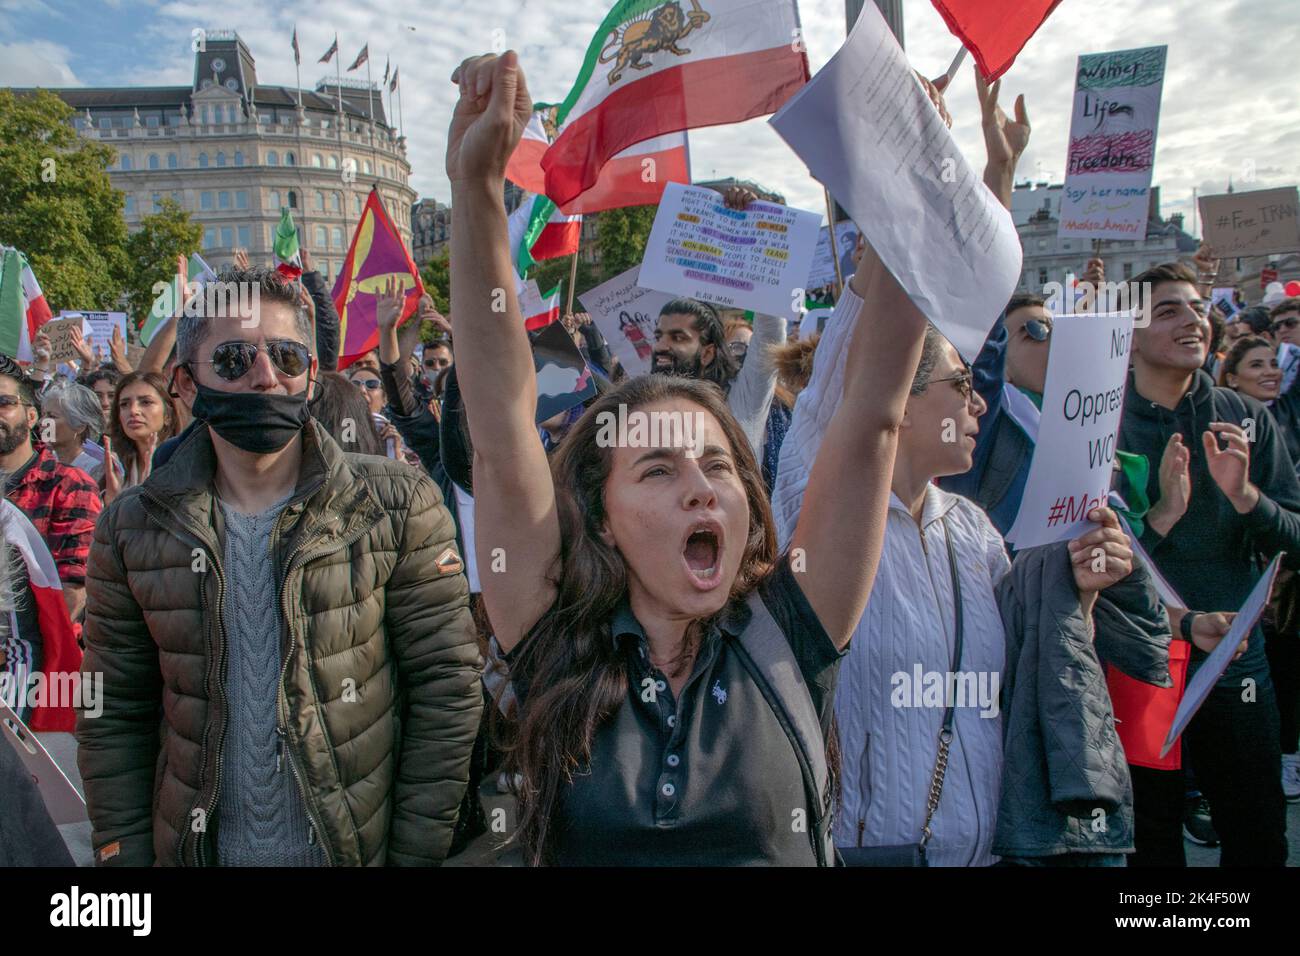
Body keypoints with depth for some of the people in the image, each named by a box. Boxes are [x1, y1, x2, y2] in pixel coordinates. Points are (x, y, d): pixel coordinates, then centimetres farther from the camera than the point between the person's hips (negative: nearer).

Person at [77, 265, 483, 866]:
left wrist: (417, 852, -11)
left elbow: (446, 692, -11)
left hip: (362, 848, -2)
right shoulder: (131, 528, -4)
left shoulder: (400, 506, -12)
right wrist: (123, 854, -2)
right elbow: (113, 718, 2)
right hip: (195, 849, 2)